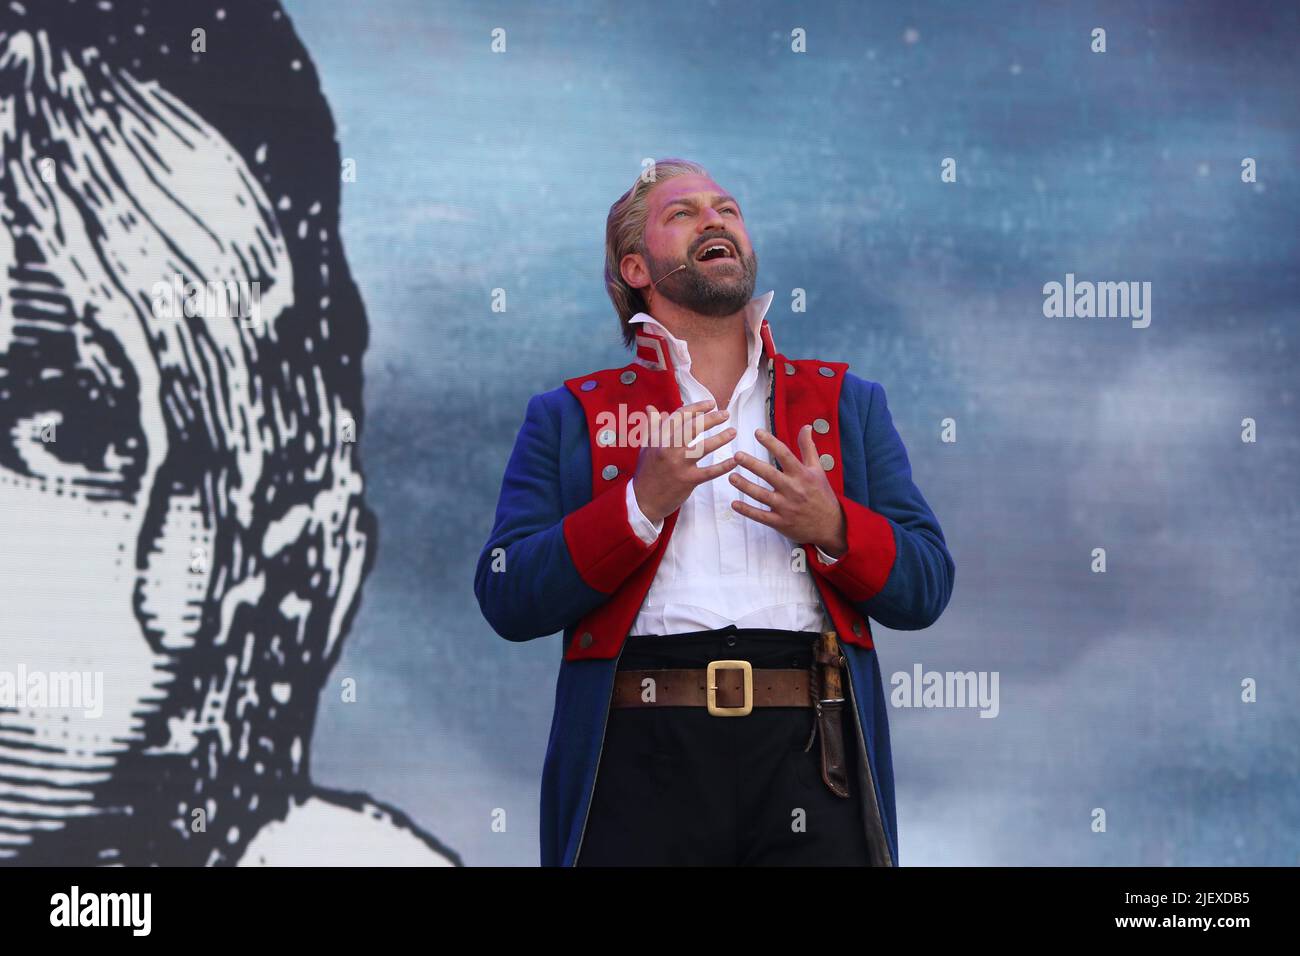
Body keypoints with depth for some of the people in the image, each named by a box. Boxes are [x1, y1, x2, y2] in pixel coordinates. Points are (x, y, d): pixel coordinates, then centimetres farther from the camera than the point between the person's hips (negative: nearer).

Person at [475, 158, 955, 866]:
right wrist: (642, 504, -9)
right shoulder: (570, 417, 14)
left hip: (811, 756, 1)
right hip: (642, 756, -1)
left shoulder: (846, 403, 19)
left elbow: (926, 589, 12)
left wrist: (832, 527, -8)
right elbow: (507, 602, 2)